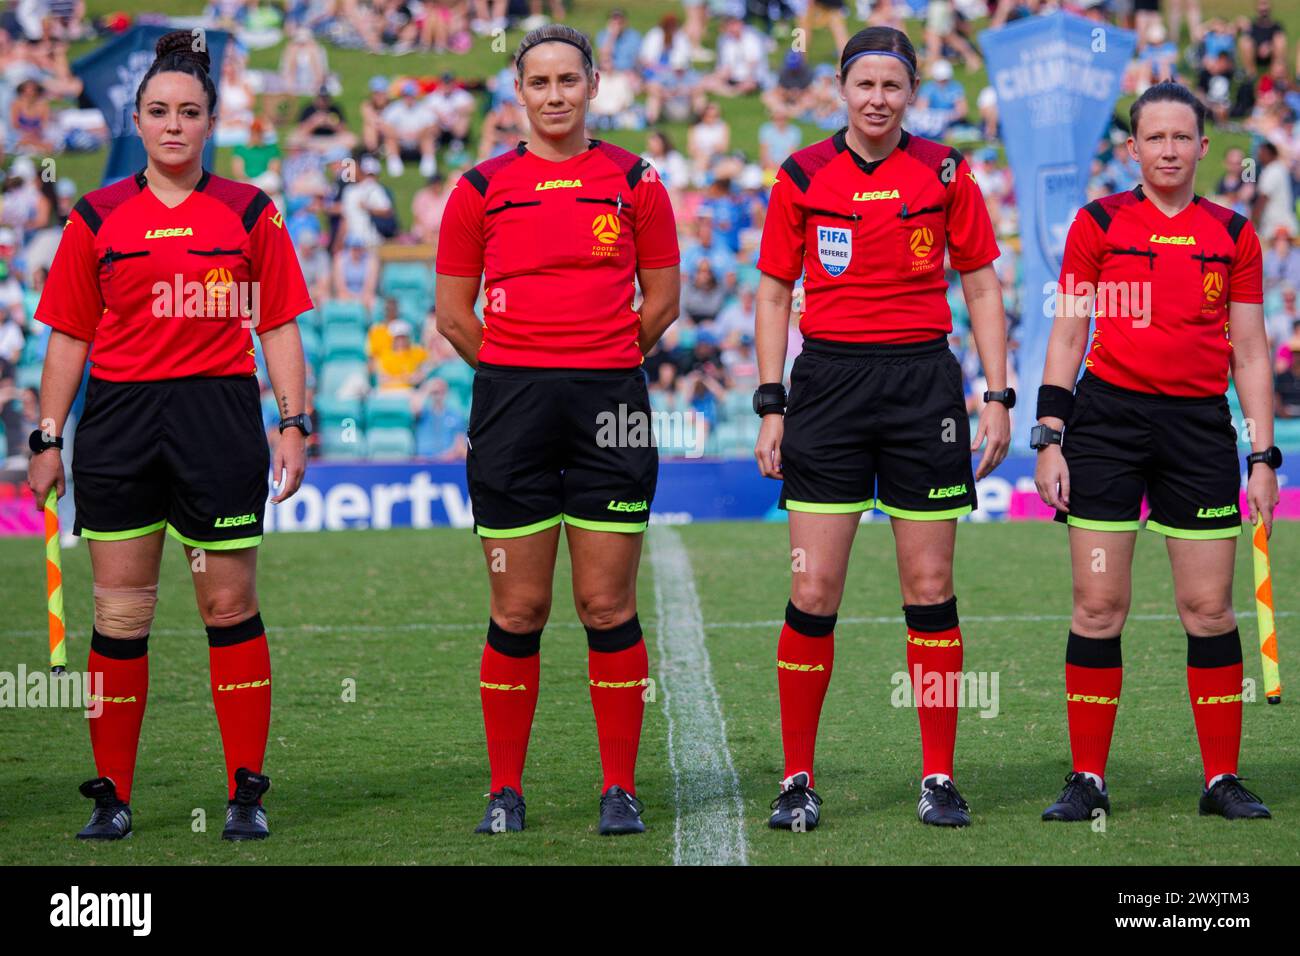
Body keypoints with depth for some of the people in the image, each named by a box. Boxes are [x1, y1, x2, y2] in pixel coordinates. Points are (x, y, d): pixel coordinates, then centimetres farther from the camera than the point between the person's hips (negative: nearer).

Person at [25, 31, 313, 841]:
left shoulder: (250, 213, 6)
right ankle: (113, 796, 8)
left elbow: (279, 327, 7)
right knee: (120, 613, 2)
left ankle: (247, 793, 8)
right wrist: (48, 439, 6)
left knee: (230, 606, 1)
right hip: (119, 421, 1)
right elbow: (69, 337, 10)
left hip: (219, 420, -1)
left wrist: (293, 423, -1)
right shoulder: (97, 218, 7)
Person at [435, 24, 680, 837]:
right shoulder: (482, 189, 5)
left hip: (610, 405, 0)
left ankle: (621, 790, 8)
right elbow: (453, 312, 10)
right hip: (511, 404, 0)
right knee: (519, 610, 2)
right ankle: (505, 791, 11)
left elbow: (662, 297, 13)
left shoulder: (635, 183, 6)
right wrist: (518, 373, 11)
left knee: (609, 607, 0)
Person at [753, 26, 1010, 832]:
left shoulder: (944, 173, 4)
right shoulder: (803, 175, 3)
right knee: (813, 594, -5)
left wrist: (998, 397, 2)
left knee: (931, 590, 2)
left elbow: (982, 286, 9)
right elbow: (774, 292, 8)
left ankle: (940, 779, 10)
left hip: (924, 383, 0)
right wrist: (771, 407, 1)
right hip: (829, 380, 0)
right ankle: (798, 779, 5)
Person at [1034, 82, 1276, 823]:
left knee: (1209, 607, 0)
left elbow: (1250, 353, 11)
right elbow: (1067, 335, 6)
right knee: (1099, 604, -2)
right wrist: (1050, 438, -2)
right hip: (1108, 415, -1)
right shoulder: (1100, 223, 4)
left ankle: (1223, 779, 9)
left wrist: (1263, 458, 6)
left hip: (1200, 424, 1)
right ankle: (1089, 781, 5)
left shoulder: (1234, 234, 8)